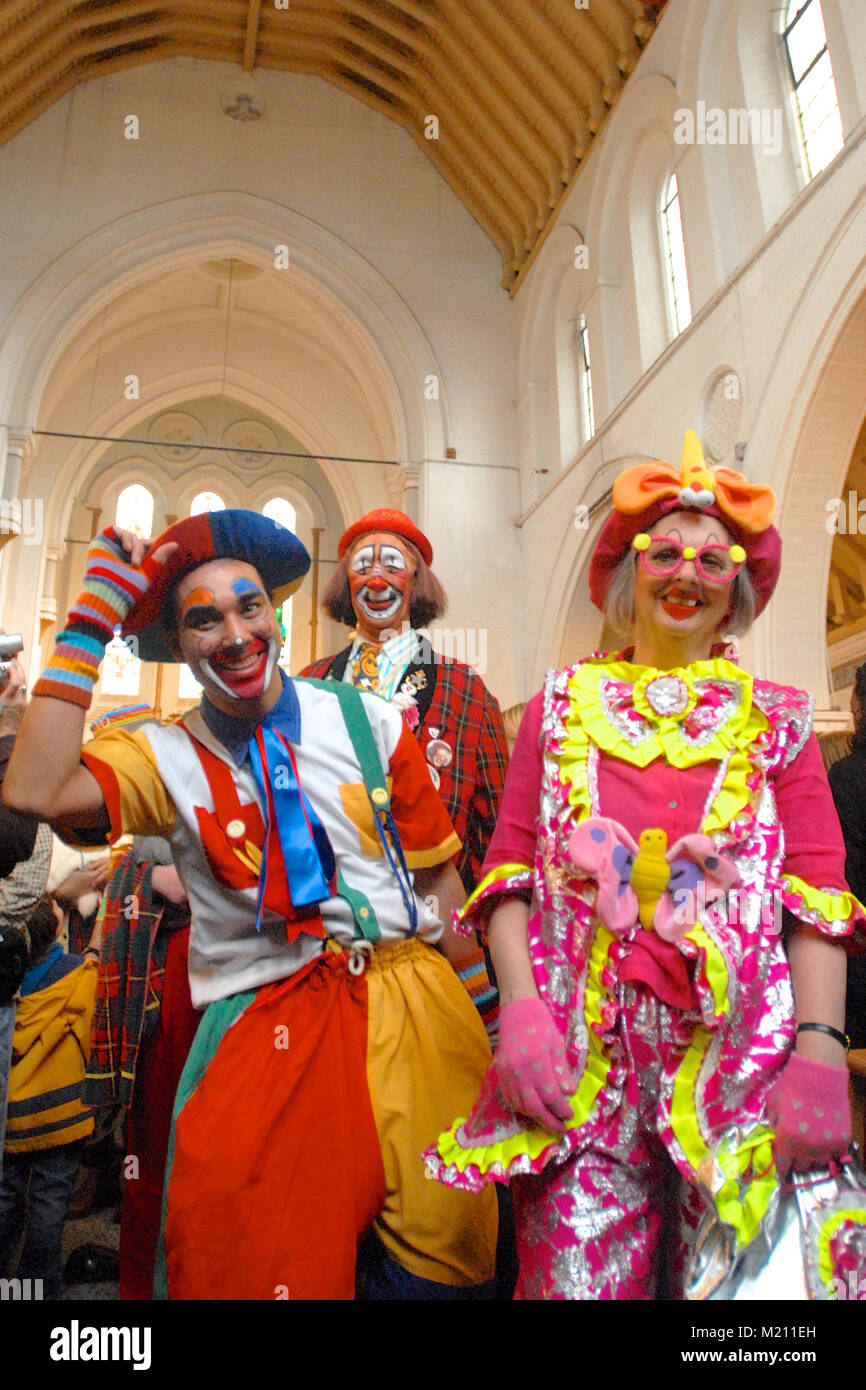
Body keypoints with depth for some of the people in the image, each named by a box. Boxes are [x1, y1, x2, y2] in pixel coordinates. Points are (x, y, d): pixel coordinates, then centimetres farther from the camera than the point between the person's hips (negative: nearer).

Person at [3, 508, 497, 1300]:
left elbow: (437, 873, 6)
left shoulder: (365, 721, 1)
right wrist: (91, 621, -16)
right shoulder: (165, 756, -2)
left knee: (440, 1258, 7)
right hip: (264, 1029, -1)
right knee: (257, 1265, 1)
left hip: (409, 1009, 2)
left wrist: (464, 1017, 6)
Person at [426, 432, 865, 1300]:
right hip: (582, 1063, 0)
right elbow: (509, 868, 4)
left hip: (738, 1062, 1)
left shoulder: (776, 721, 9)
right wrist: (519, 1007, -8)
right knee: (576, 1276, 0)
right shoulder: (560, 707, 8)